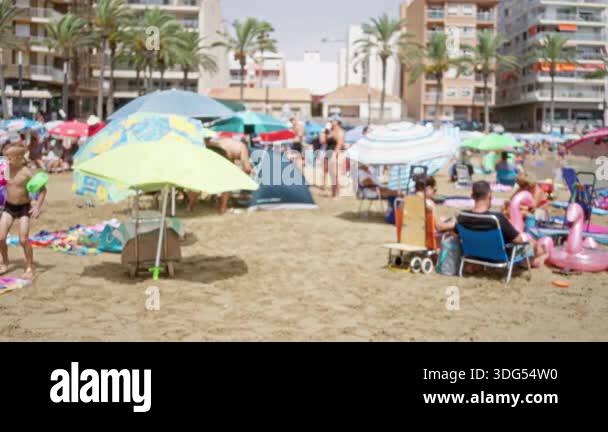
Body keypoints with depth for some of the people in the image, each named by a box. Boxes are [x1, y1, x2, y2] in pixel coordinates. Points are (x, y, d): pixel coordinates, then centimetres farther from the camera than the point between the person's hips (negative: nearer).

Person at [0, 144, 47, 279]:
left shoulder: (26, 172, -16)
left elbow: (43, 189, -13)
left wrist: (37, 207, -22)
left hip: (24, 208, -4)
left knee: (23, 240, -9)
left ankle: (30, 268, 6)